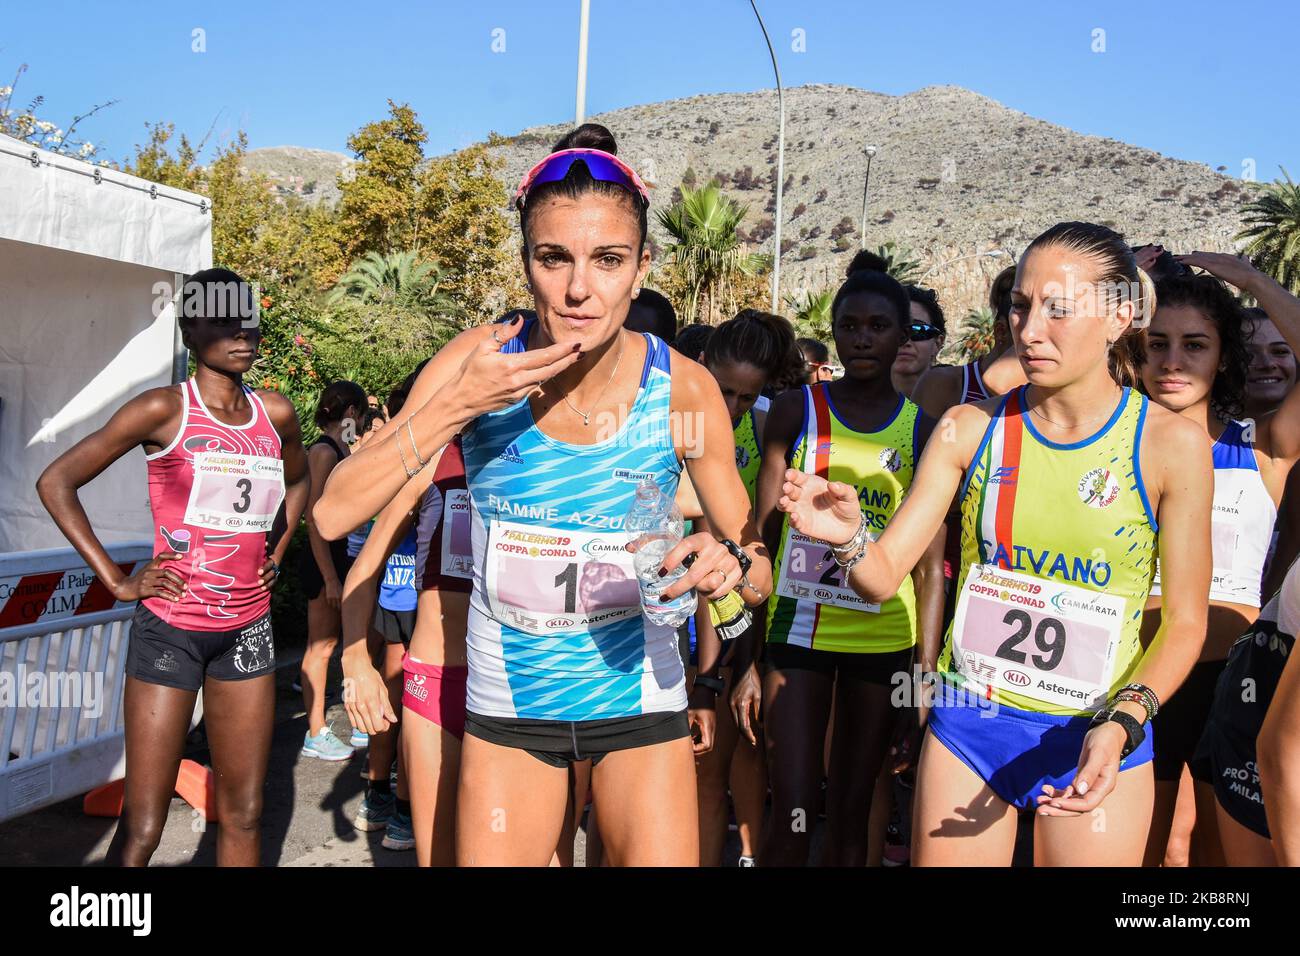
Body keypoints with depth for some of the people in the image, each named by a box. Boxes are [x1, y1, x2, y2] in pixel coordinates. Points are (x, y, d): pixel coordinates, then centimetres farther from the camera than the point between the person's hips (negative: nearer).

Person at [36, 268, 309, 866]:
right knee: (142, 828, 0)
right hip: (171, 626, -4)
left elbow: (298, 481, 27)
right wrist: (116, 581, -8)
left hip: (248, 629, 5)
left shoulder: (275, 413, 5)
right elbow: (56, 481, -5)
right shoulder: (165, 408, -8)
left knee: (243, 816, 10)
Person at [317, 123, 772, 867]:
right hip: (507, 700, 1)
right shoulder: (481, 361, -13)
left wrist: (733, 565, -28)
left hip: (636, 695, 0)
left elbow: (761, 572, -4)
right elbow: (336, 513, -17)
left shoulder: (682, 388, -14)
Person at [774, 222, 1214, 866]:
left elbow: (1184, 622, -4)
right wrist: (848, 538, -27)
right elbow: (884, 576, -6)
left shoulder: (1170, 444, -9)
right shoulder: (970, 428, -4)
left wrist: (1123, 723, -18)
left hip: (1098, 739, -1)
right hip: (967, 723, 2)